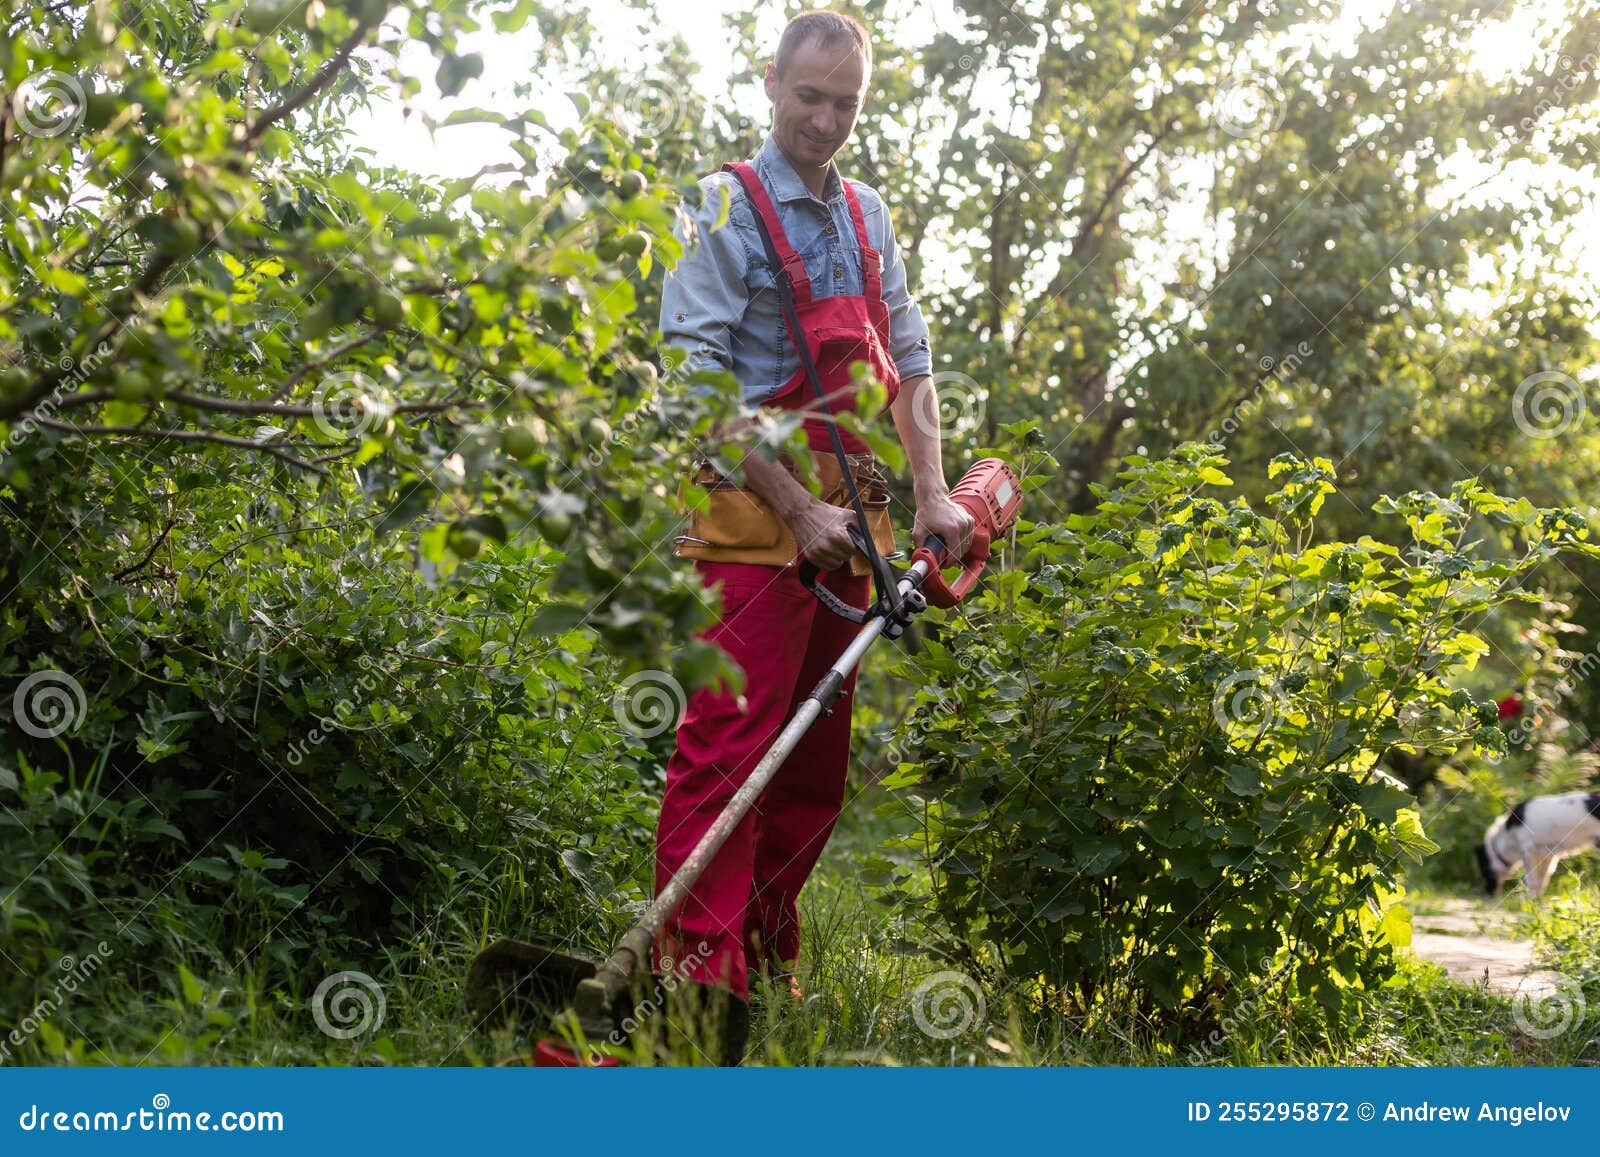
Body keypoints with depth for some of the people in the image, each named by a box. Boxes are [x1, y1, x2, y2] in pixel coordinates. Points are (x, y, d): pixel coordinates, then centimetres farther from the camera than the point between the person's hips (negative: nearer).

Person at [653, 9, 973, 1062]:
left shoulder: (867, 217, 16)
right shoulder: (727, 207, -5)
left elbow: (908, 363, 17)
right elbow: (694, 382, -13)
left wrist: (931, 491, 2)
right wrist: (800, 509, -18)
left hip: (845, 524, 7)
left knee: (819, 754, 9)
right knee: (729, 743, -14)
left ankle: (770, 960, 18)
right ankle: (698, 976, -16)